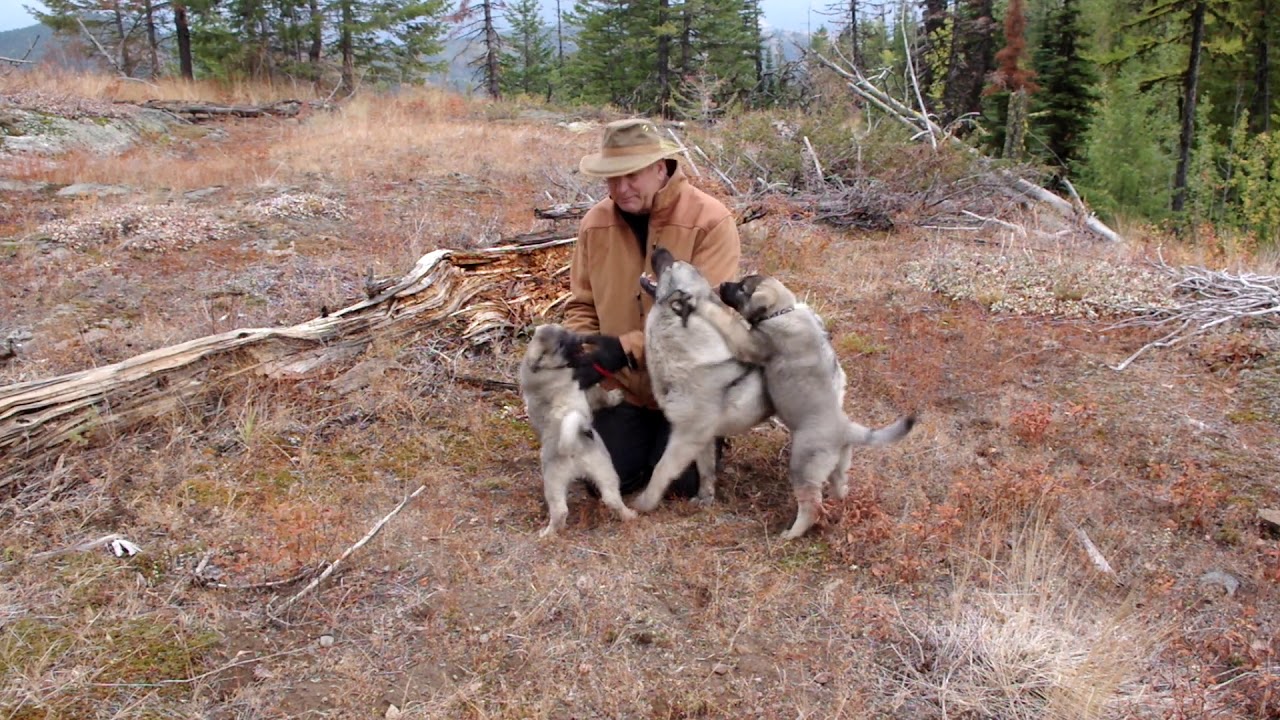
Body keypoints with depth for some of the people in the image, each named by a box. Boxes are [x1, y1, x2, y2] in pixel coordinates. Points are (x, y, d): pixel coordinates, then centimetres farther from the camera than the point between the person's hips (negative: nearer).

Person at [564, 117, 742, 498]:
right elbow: (582, 304, 6)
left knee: (679, 480, -11)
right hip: (623, 386, 4)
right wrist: (579, 349, -15)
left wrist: (625, 349, -31)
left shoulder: (710, 221, -17)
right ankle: (644, 430, 27)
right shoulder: (595, 223, -3)